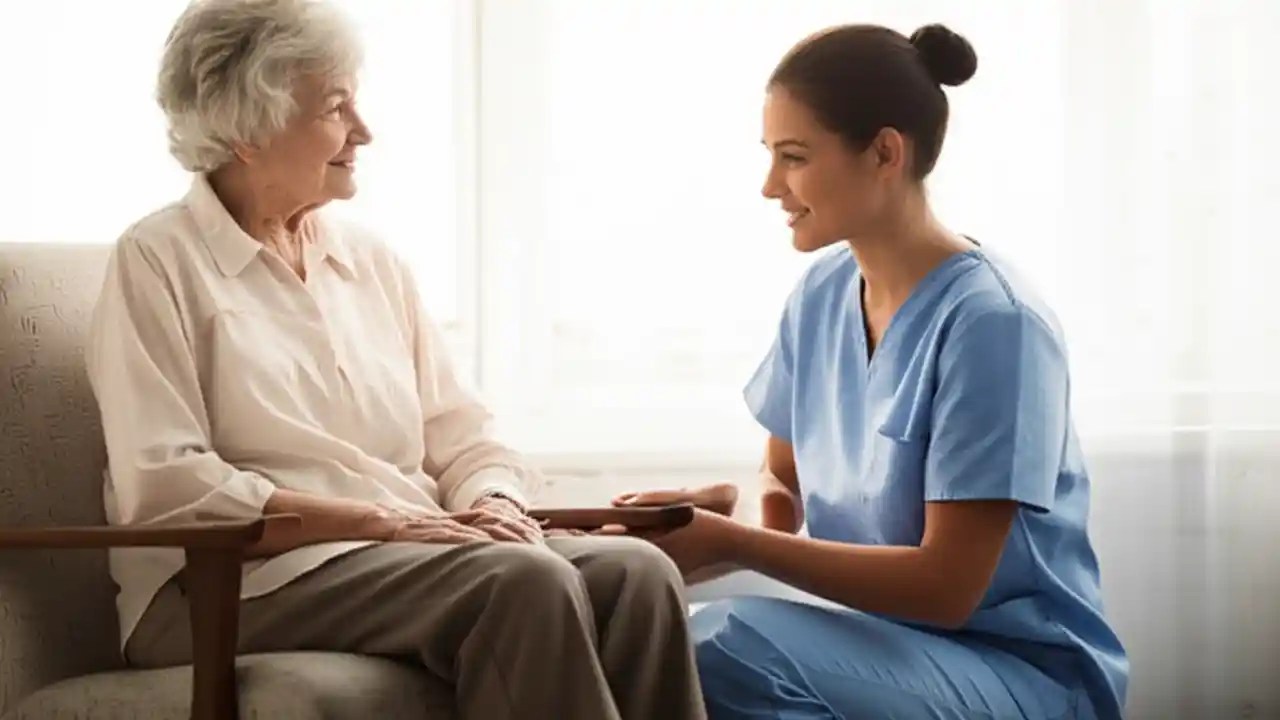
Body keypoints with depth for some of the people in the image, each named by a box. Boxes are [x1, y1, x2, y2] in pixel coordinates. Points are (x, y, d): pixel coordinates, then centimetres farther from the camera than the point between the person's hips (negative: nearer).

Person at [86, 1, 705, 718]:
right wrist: (380, 518, -17)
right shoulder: (158, 262, 0)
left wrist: (495, 502, -9)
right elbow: (166, 488, -12)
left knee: (636, 571, -22)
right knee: (525, 581, -31)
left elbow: (461, 440, 16)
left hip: (416, 549, 6)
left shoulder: (372, 261, 18)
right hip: (236, 579, -6)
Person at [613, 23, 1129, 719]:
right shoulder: (821, 293, 4)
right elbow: (782, 491, 14)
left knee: (727, 647, -30)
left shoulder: (991, 321, -19)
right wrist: (716, 510, -10)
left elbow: (947, 585, -19)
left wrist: (732, 543, -22)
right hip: (887, 636, 6)